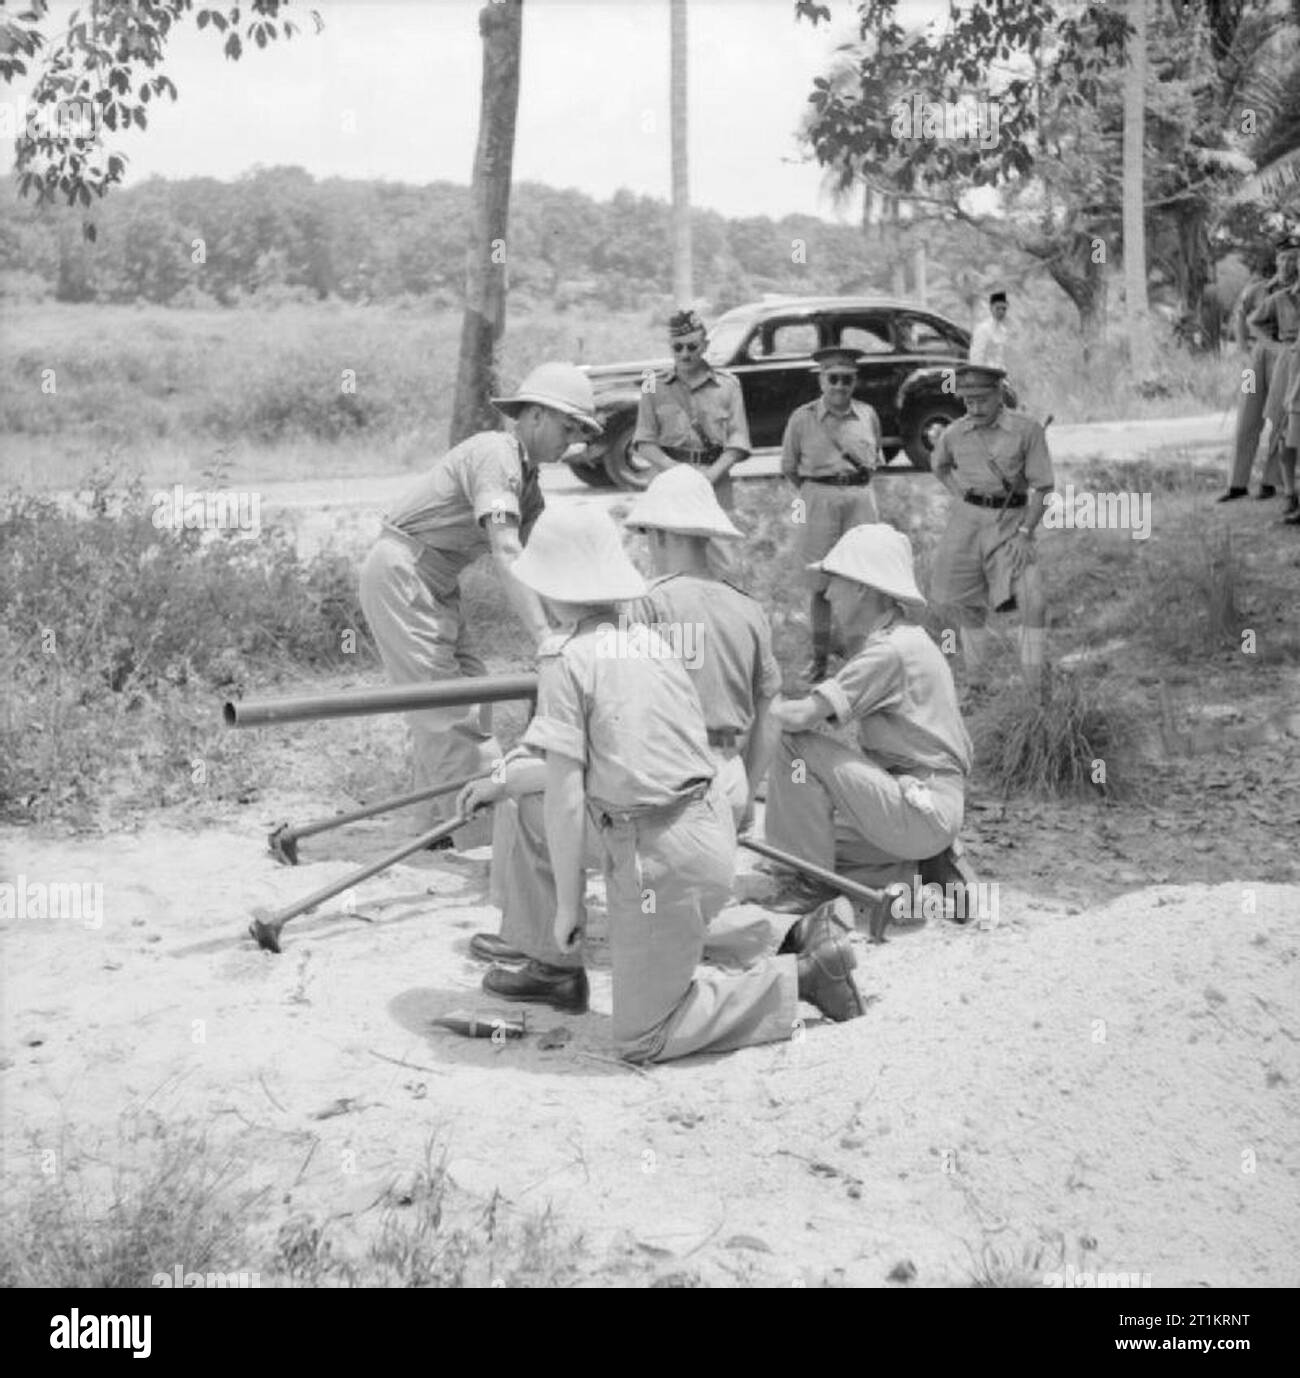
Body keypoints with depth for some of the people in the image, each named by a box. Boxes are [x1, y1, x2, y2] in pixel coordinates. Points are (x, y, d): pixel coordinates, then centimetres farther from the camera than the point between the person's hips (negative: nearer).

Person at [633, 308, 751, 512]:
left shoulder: (727, 385, 10)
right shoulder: (655, 387, 10)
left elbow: (737, 440, 4)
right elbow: (644, 443, 4)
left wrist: (712, 473, -12)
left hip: (715, 486, 0)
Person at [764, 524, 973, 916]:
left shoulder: (889, 651, -17)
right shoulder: (907, 639, 15)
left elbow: (802, 717, -22)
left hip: (921, 807, -10)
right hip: (935, 810, 10)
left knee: (794, 744, -15)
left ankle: (813, 883, -7)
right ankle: (928, 862, 14)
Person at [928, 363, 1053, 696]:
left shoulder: (1027, 430, -9)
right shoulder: (955, 433, 1)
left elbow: (1043, 486, -7)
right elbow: (938, 466, 23)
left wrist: (1025, 532, -14)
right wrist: (961, 497, 9)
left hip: (1011, 521, -3)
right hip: (968, 519, 3)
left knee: (1032, 600, -17)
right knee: (968, 605, 9)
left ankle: (1036, 684, -9)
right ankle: (974, 683, 22)